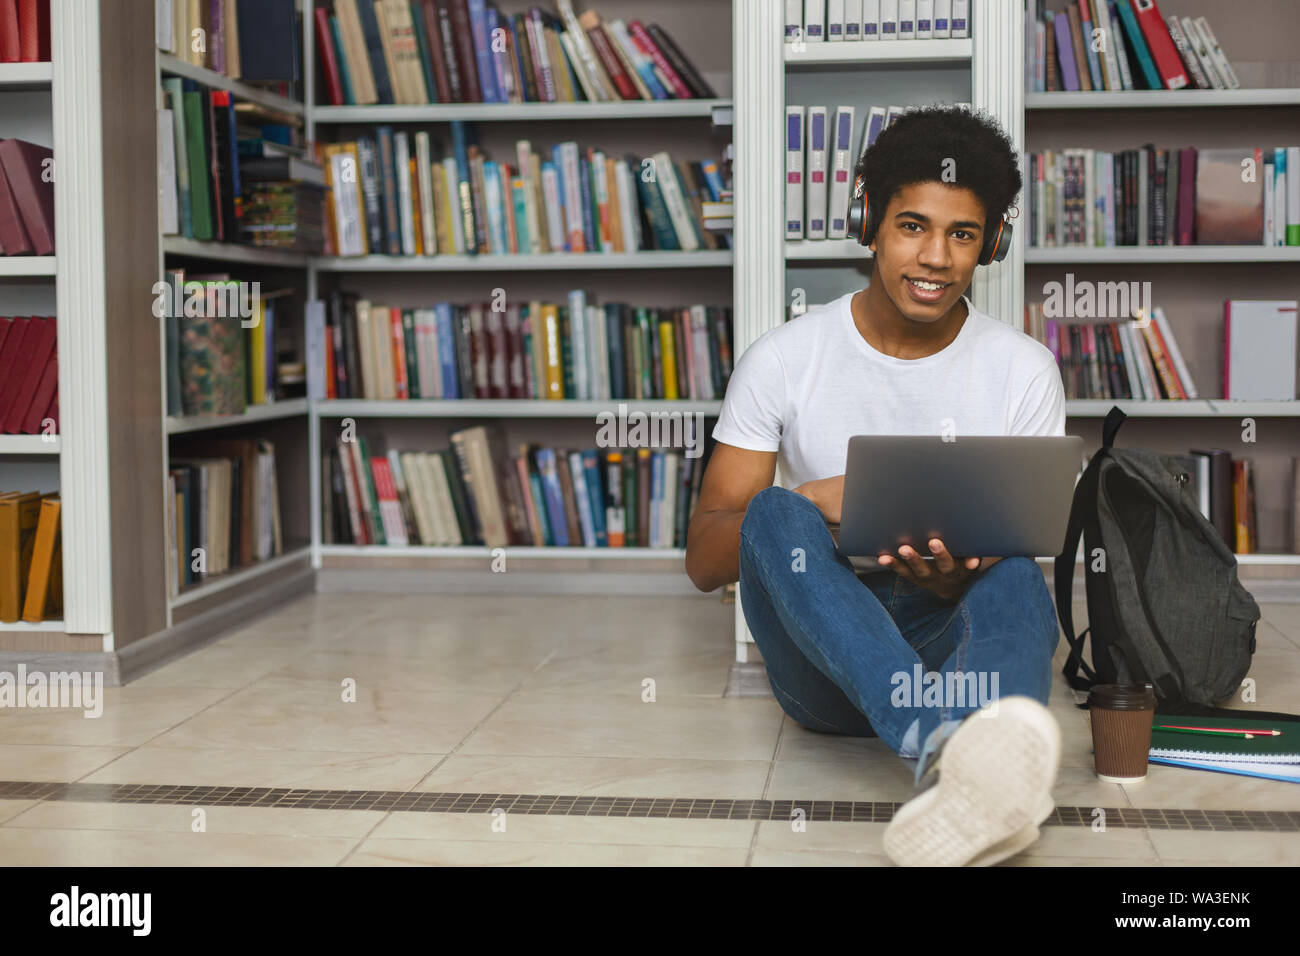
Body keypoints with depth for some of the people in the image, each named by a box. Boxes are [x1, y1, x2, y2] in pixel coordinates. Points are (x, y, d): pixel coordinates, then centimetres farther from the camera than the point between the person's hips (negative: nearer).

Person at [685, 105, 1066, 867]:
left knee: (1016, 582, -34)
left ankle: (959, 787, -68)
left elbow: (1022, 549, 2)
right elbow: (705, 561, -1)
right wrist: (809, 504, -23)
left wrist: (958, 579, -23)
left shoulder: (1023, 370, 3)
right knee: (778, 516, -32)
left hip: (955, 633, 1)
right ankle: (942, 742, -59)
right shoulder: (784, 360, 1)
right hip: (822, 659, 0)